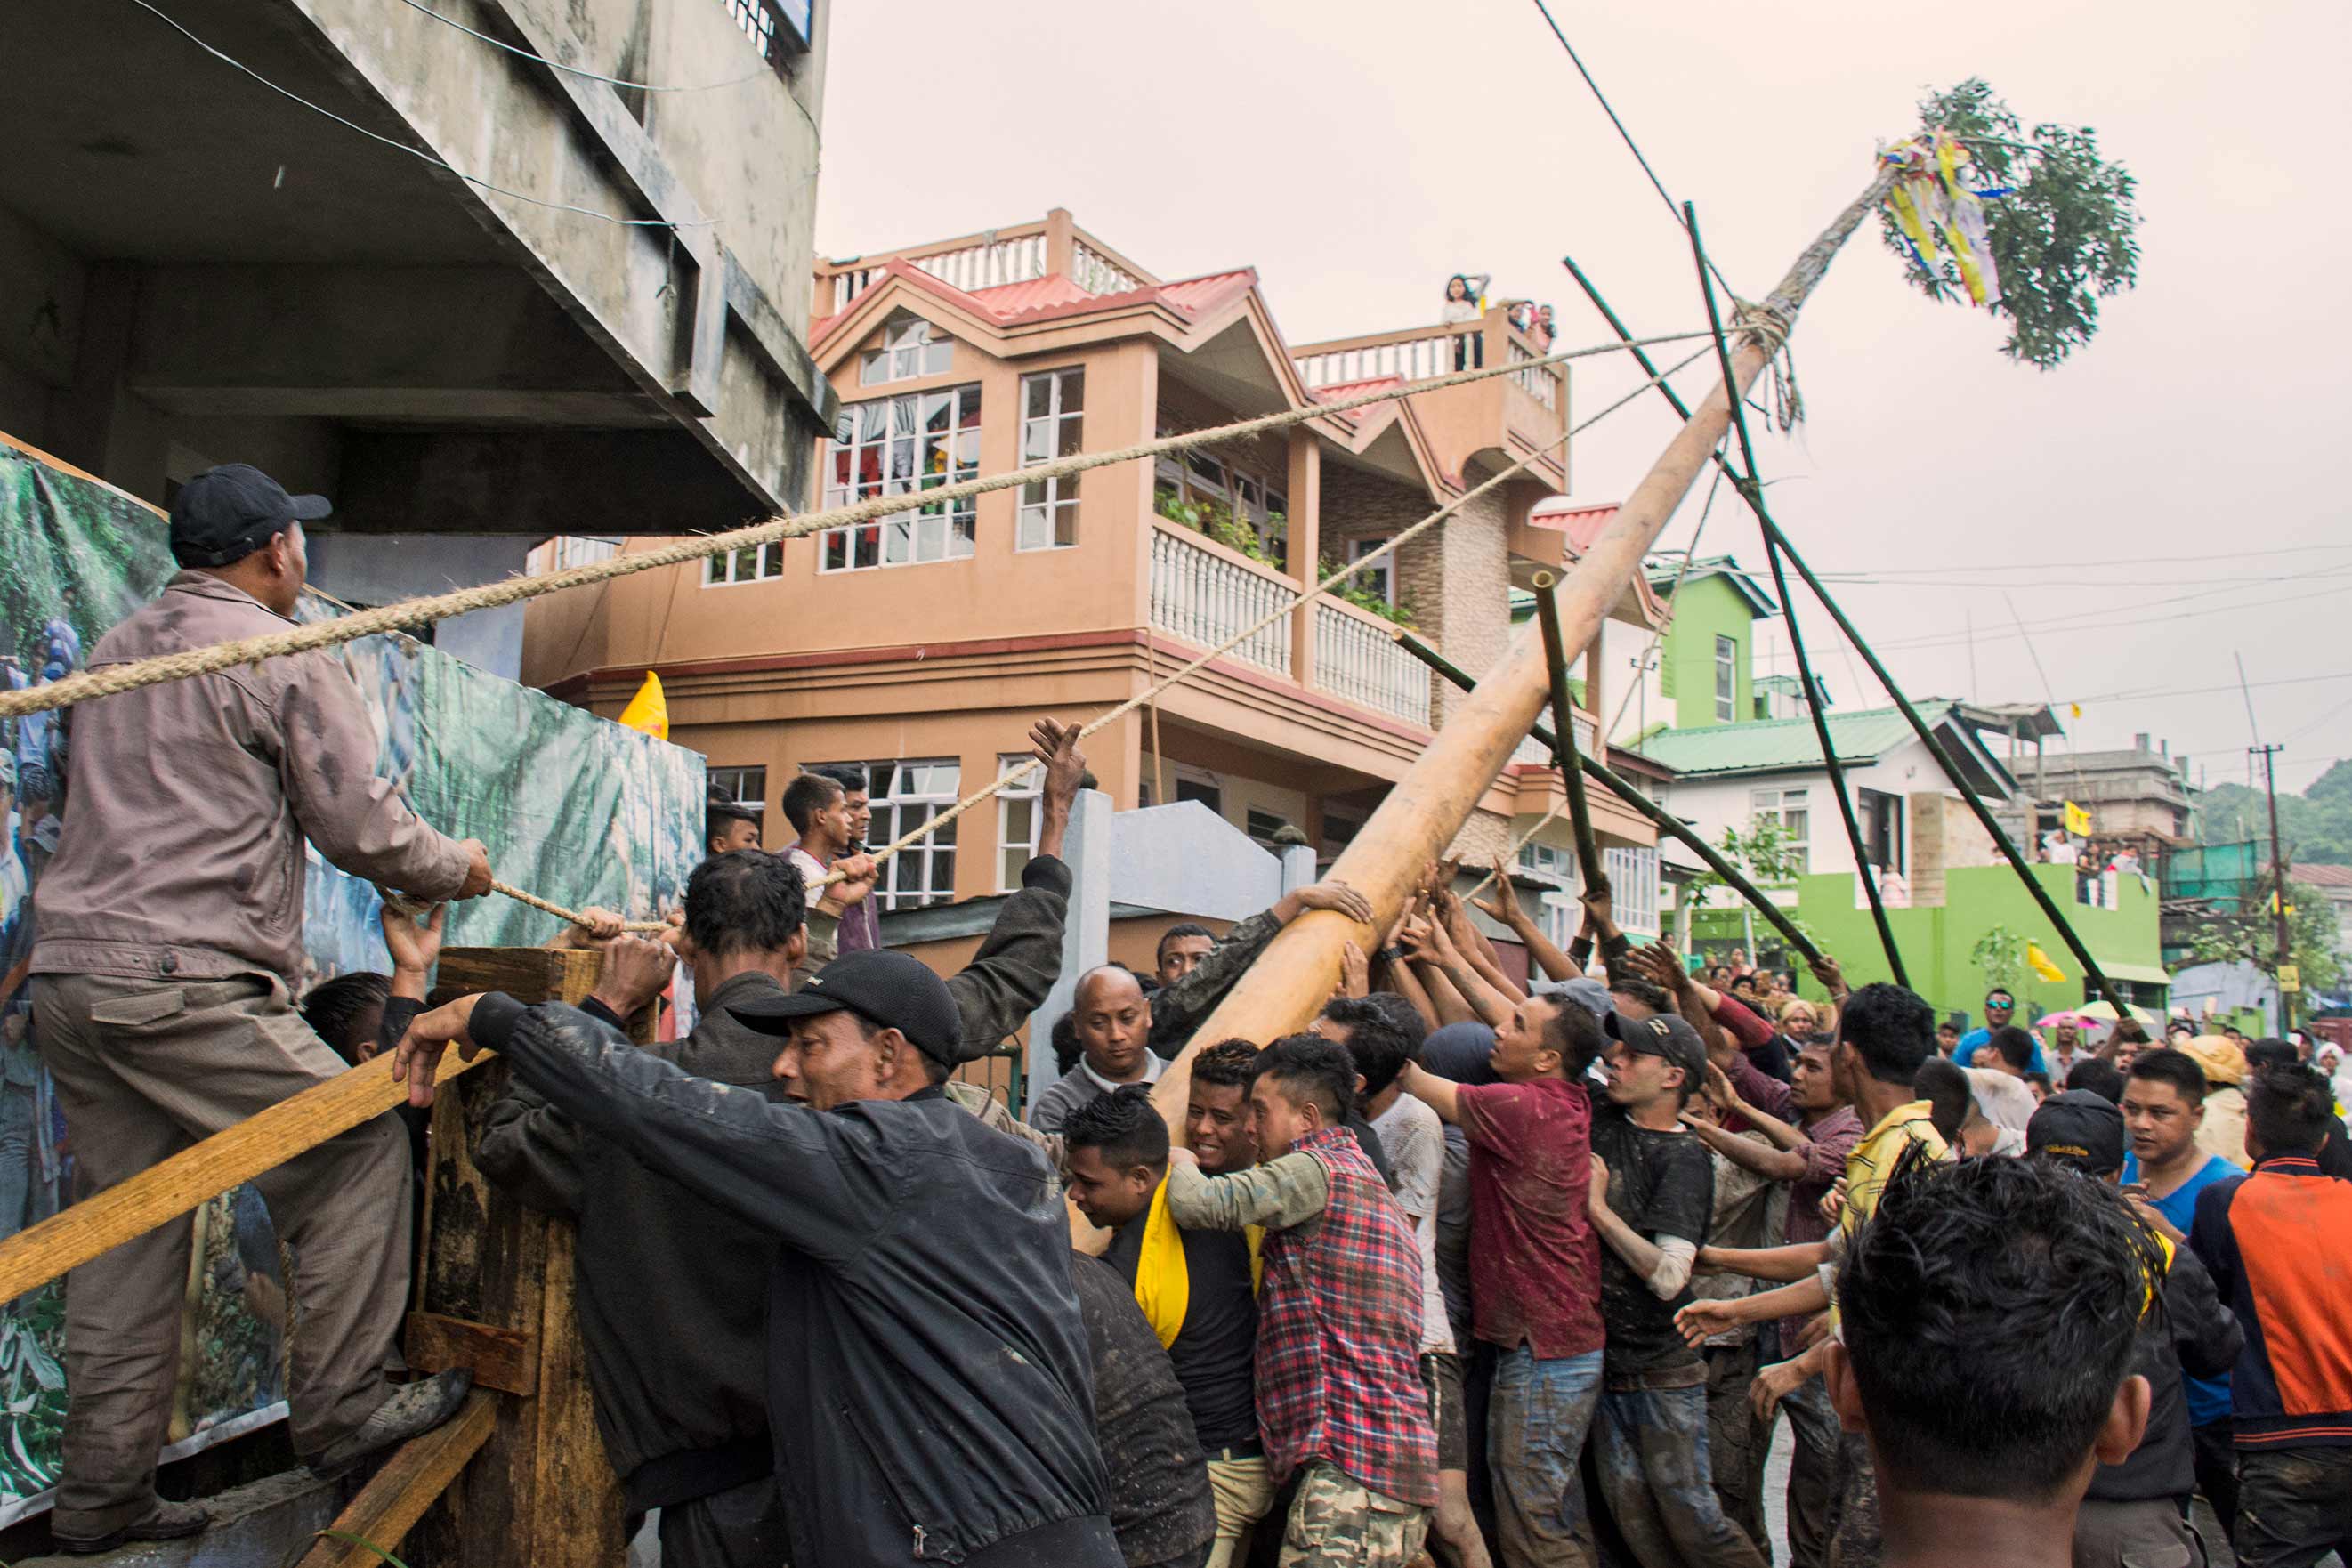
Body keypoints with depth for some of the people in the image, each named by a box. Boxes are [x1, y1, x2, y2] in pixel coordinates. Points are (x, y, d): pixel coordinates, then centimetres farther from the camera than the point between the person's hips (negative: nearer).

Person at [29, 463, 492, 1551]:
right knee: (357, 1149, 2)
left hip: (70, 973, 9)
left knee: (131, 1228, 13)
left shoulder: (113, 653, 18)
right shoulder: (285, 656, -6)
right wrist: (458, 869, 11)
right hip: (186, 985, -8)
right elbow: (362, 829, -7)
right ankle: (343, 1408, 7)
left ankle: (103, 1492, 20)